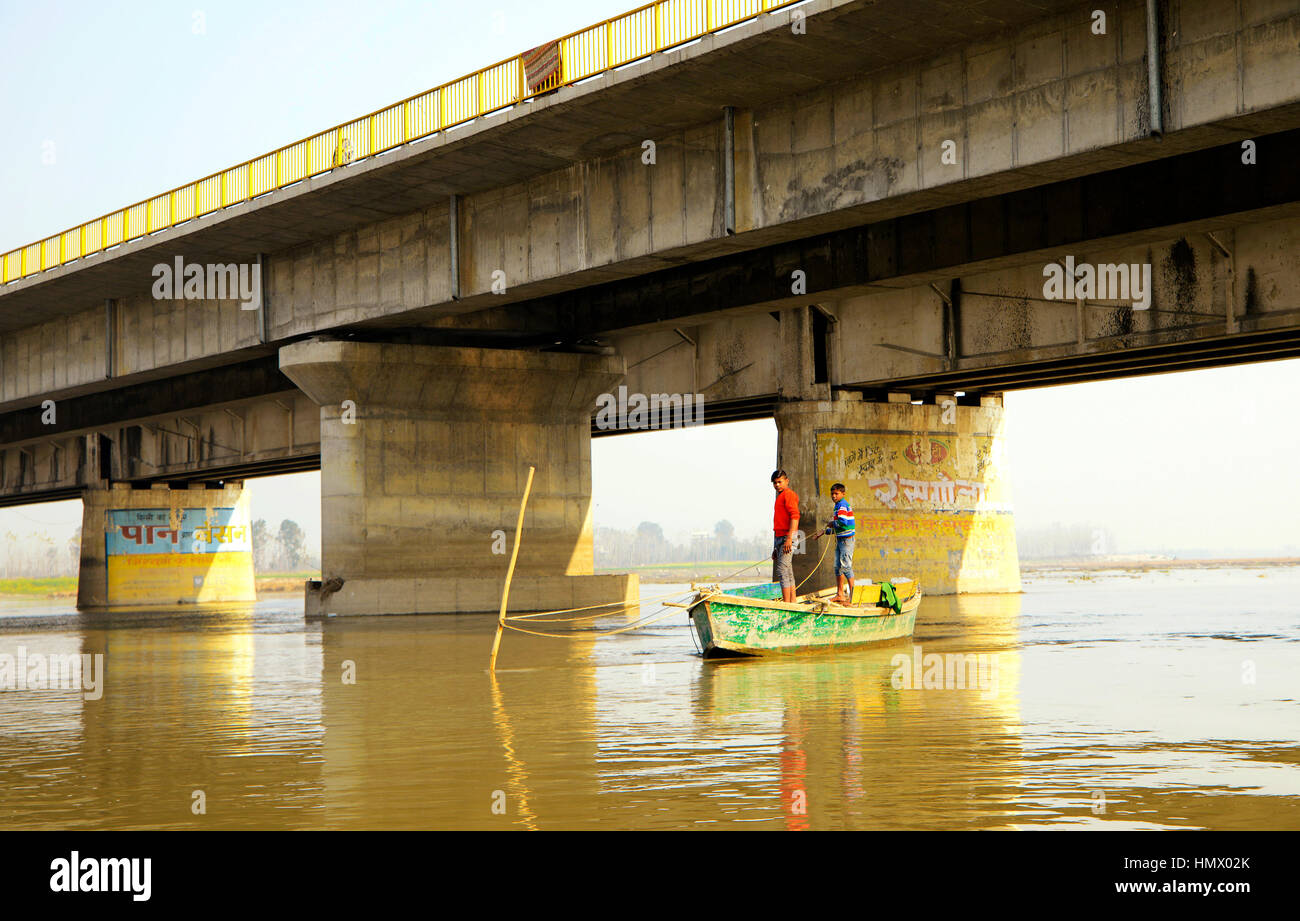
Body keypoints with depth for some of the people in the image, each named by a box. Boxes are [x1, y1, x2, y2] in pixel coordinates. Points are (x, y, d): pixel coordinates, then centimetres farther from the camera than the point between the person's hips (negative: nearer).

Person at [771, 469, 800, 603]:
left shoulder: (789, 494, -6)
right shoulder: (780, 497, 24)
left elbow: (795, 516, -18)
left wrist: (789, 538, -26)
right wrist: (775, 548, 25)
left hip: (787, 537, -10)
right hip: (779, 538, 10)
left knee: (782, 570, -15)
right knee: (788, 573, 9)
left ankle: (786, 604, -18)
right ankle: (792, 602, 11)